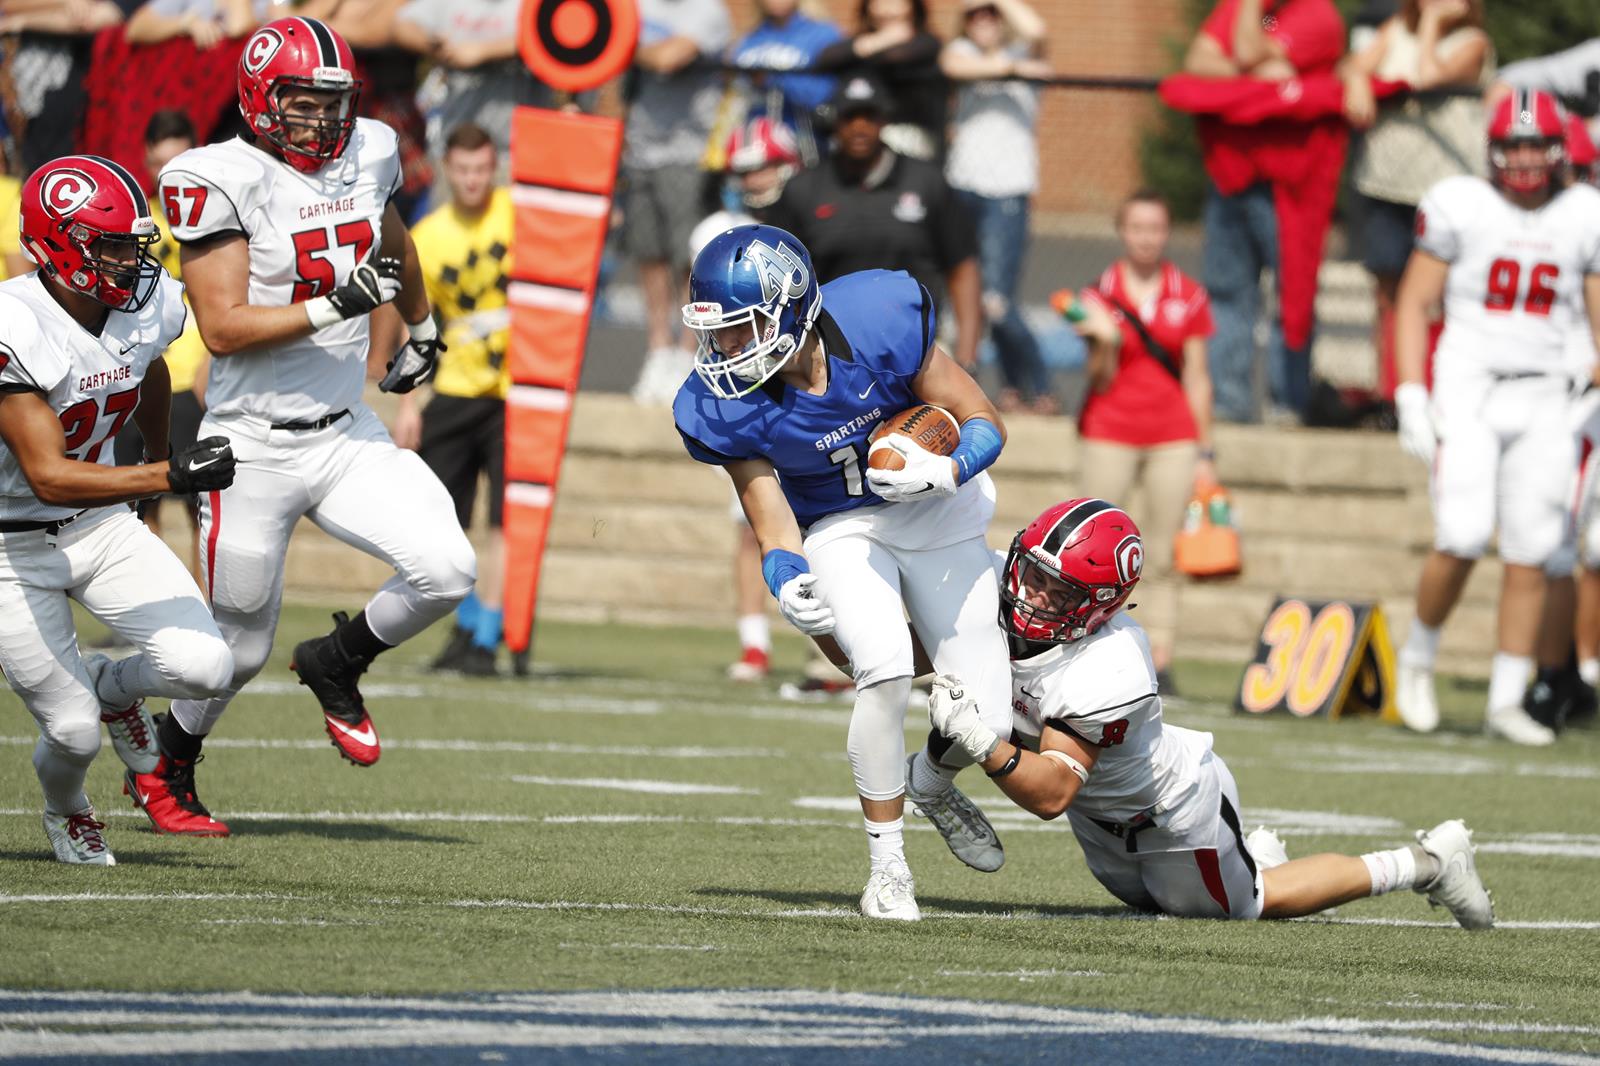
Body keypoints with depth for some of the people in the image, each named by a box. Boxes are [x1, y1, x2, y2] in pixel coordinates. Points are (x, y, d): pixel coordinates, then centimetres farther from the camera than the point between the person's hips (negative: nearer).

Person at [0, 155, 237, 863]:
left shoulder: (147, 306, -9)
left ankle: (114, 686, 23)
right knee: (73, 732, -4)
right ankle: (66, 809, 35)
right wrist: (168, 477, -42)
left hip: (103, 529, 5)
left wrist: (158, 454, 35)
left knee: (203, 669, -14)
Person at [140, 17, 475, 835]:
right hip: (255, 447, -5)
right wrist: (335, 306, -29)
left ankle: (335, 664, 15)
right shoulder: (220, 181, -17)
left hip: (345, 434, 5)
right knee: (240, 648, 6)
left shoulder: (366, 155, 2)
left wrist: (421, 330, 40)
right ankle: (165, 775, 34)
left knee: (446, 570, -14)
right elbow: (223, 328, -21)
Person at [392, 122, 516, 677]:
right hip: (454, 395, 3)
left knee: (504, 523, -10)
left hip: (515, 395, -3)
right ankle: (466, 626, 24)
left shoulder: (518, 212, -4)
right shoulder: (426, 239, 3)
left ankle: (486, 640, -4)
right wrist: (407, 405, 3)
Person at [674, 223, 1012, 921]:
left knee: (982, 717, -6)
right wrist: (788, 586, -36)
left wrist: (948, 471, -34)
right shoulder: (724, 409, -20)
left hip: (936, 512, 1)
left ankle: (931, 782, 33)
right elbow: (775, 528, -15)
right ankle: (887, 866, -10)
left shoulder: (880, 321, -26)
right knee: (885, 669, -29)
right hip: (839, 531, 0)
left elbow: (983, 422, -14)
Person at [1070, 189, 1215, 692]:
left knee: (1162, 556, -1)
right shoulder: (1101, 294, 1)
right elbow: (1101, 381, -1)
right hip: (1109, 434, -1)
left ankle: (1159, 662, -2)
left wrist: (1205, 452, 6)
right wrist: (1106, 341, -20)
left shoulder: (1188, 297, 4)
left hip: (1172, 438, 1)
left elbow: (1196, 378, 8)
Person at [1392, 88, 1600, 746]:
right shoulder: (1459, 207, -2)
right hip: (1468, 391, -3)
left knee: (1530, 555, 0)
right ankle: (1418, 659, 10)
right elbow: (1414, 303, 2)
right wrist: (1411, 398, -7)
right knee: (1462, 539, -15)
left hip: (1544, 401, 3)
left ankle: (1506, 702, 9)